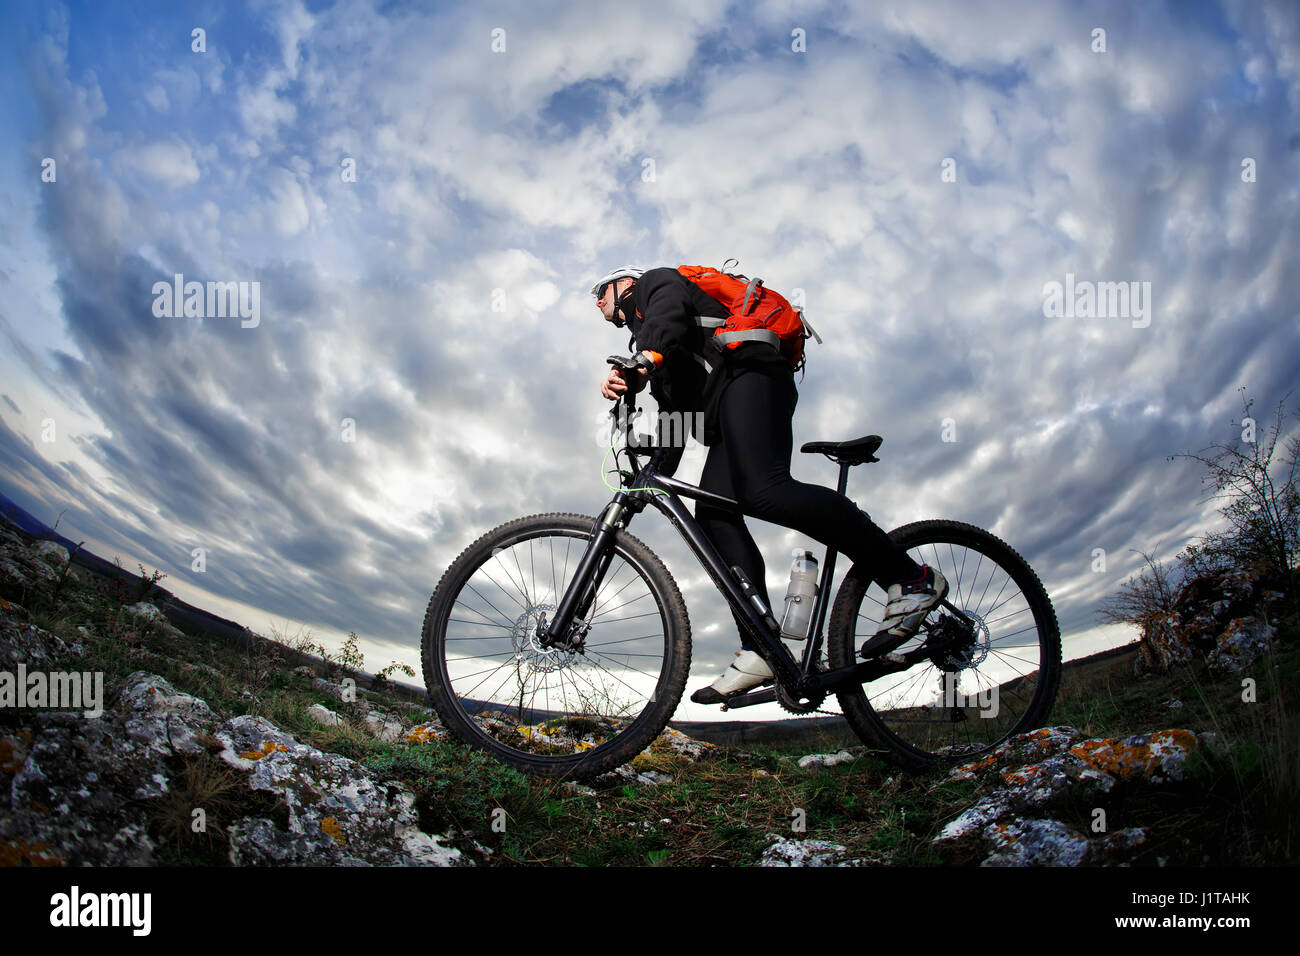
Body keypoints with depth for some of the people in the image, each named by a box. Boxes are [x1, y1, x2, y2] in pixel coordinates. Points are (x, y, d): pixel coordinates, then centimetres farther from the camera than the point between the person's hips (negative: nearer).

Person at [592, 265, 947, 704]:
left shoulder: (654, 282, 16)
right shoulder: (644, 335, 40)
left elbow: (669, 314, -11)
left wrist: (642, 362, -32)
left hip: (748, 375, -10)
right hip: (726, 416, 10)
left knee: (764, 492, -31)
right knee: (713, 515, -8)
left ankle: (911, 578, -31)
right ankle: (761, 651, -19)